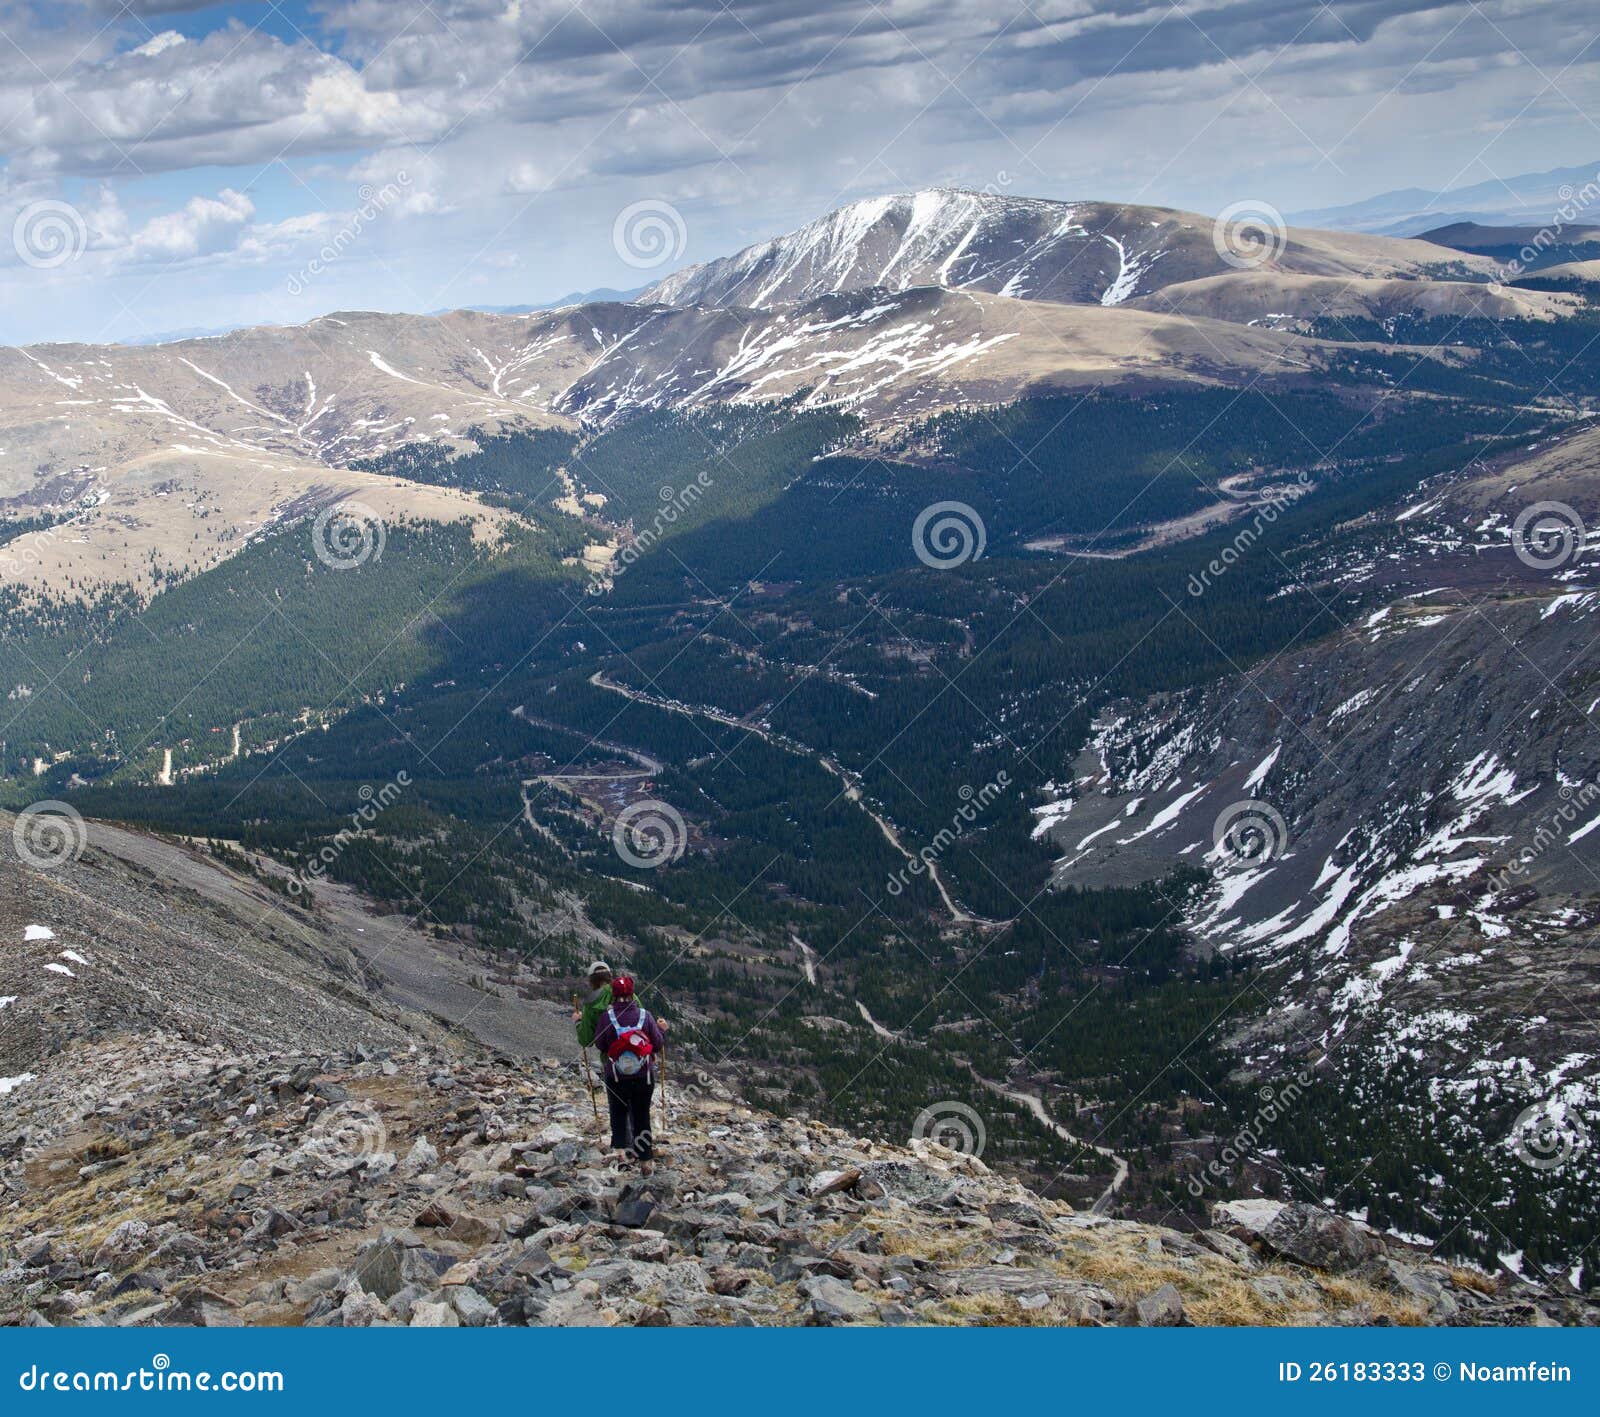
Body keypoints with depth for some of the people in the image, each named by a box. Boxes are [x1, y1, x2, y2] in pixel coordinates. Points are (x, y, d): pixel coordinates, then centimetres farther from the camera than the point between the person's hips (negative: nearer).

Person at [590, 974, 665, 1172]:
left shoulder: (607, 1017, -13)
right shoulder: (644, 1016, -11)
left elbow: (599, 1044, -4)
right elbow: (659, 1043, -3)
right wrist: (661, 1028, 16)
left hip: (615, 1076, -1)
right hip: (643, 1076, 1)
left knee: (618, 1114, 18)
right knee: (641, 1116, 12)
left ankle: (620, 1151, 9)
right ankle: (646, 1160, 14)